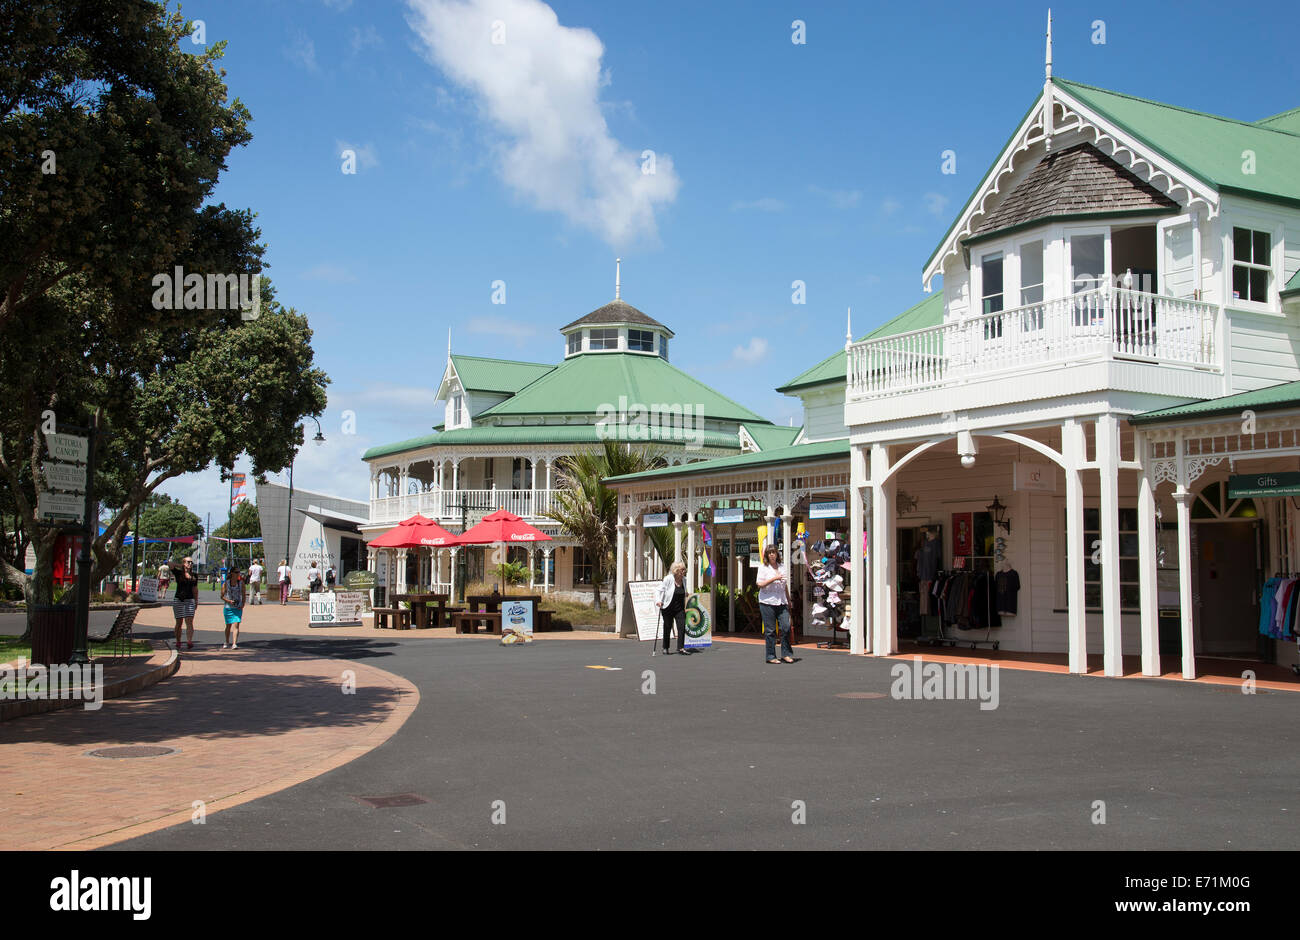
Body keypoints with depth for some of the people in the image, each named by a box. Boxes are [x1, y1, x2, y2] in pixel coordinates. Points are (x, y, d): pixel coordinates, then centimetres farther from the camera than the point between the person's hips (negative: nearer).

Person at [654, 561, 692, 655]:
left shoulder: (684, 580, 5)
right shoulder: (668, 579, -11)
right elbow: (661, 590, -11)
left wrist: (684, 607, 23)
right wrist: (659, 601, -23)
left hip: (679, 608, 4)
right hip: (668, 608, -4)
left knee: (682, 627, -9)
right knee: (667, 628, 7)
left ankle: (681, 648, -6)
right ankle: (665, 648, 22)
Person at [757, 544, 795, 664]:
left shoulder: (782, 567, 16)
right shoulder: (763, 567, 0)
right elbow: (760, 584, -10)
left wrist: (789, 600, 22)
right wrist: (774, 578, -17)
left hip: (781, 602, 4)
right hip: (767, 603, -4)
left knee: (786, 627, -4)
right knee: (770, 630, -1)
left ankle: (786, 654, 6)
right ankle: (771, 656, 6)